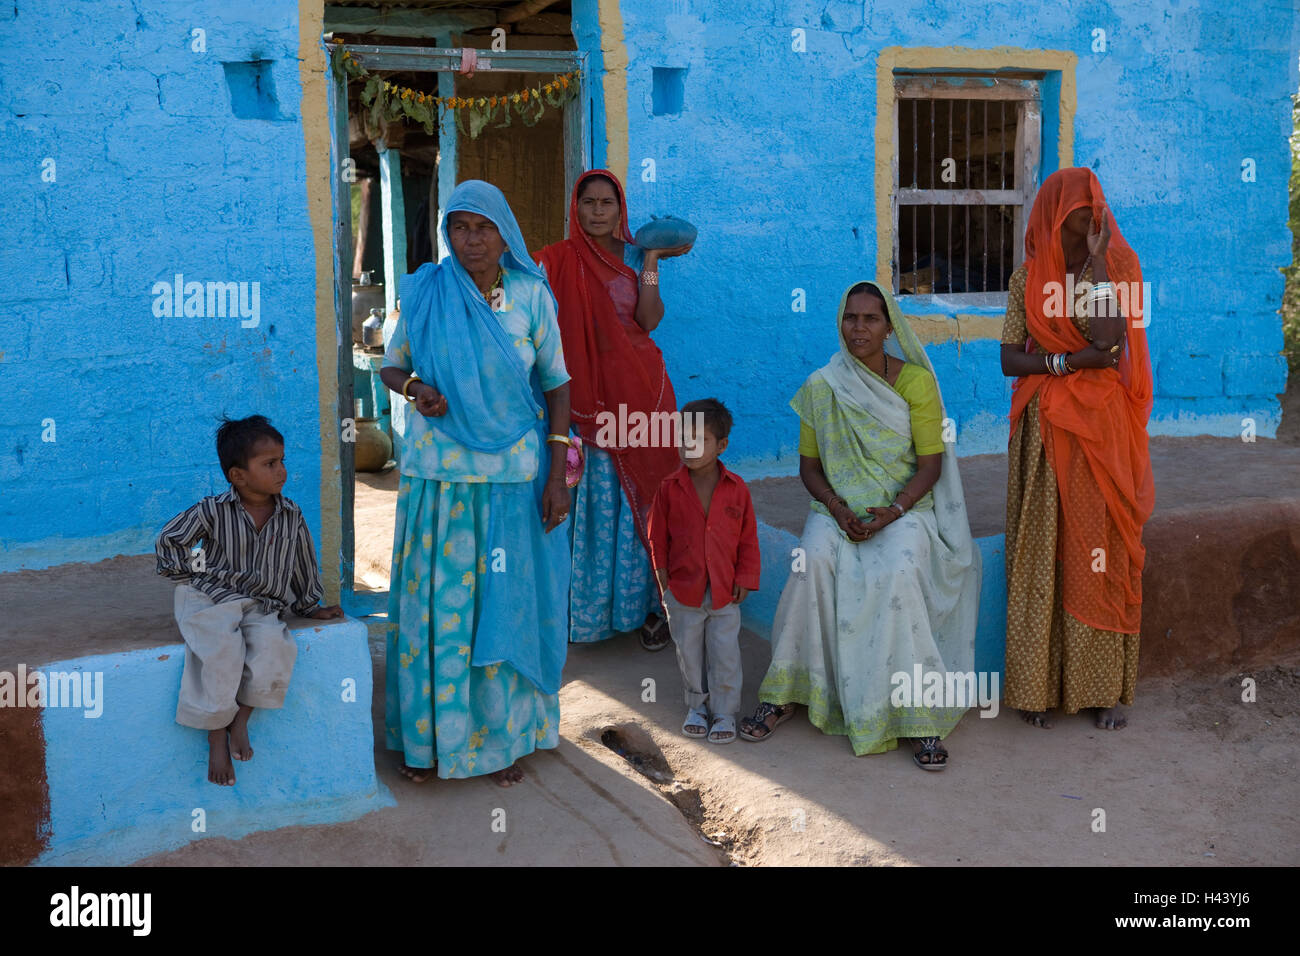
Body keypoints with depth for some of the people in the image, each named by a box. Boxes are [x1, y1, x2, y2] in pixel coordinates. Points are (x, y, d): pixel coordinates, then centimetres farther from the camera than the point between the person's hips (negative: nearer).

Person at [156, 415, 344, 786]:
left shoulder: (291, 516, 2)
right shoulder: (213, 511, -6)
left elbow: (302, 564, 16)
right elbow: (168, 540, 7)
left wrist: (310, 606, 20)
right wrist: (194, 575, 4)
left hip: (263, 607, 2)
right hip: (211, 601, -2)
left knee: (273, 645, -30)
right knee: (222, 649, -31)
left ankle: (241, 717, -12)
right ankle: (217, 736, -16)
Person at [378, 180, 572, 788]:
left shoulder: (531, 295, -1)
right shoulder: (426, 292, 0)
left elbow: (556, 385, 2)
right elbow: (391, 366, 11)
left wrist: (557, 474, -3)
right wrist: (415, 388, -13)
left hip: (513, 475, 0)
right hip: (438, 474, 1)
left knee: (507, 601, 6)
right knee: (436, 601, 5)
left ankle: (502, 736, 21)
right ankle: (429, 737, 22)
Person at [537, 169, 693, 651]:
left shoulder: (634, 256, 9)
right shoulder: (558, 260, 4)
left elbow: (648, 320, -3)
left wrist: (652, 261, -8)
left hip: (639, 390, 2)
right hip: (587, 394, -2)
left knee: (642, 493, 2)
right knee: (595, 503, -1)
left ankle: (647, 606, 11)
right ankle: (587, 609, 10)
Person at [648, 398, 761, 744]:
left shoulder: (736, 489, -6)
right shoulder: (670, 488, -6)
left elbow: (748, 539, 1)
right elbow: (658, 536, 3)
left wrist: (745, 579, -2)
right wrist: (663, 577, 0)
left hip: (725, 590, -1)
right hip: (683, 587, 1)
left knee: (725, 653, 6)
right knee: (689, 652, 14)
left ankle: (724, 712, 22)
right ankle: (697, 706, 33)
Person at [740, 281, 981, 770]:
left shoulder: (916, 382, -2)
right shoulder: (821, 387, 3)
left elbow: (930, 464, -3)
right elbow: (809, 464, 6)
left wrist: (893, 512, -18)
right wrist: (837, 508, -12)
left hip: (905, 508, -2)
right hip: (838, 507, 2)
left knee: (899, 572, -33)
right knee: (812, 560, -30)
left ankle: (919, 714, -26)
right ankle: (784, 693, -18)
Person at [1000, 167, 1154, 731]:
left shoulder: (1119, 266, 1)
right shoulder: (1028, 277, 6)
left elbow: (1109, 340, -15)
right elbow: (1009, 359, -1)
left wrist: (1098, 261, -12)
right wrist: (1070, 361, -14)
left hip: (1102, 430, -1)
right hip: (1043, 432, 1)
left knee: (1100, 548, 0)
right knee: (1040, 552, 0)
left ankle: (1104, 687, 9)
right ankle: (1039, 684, 8)